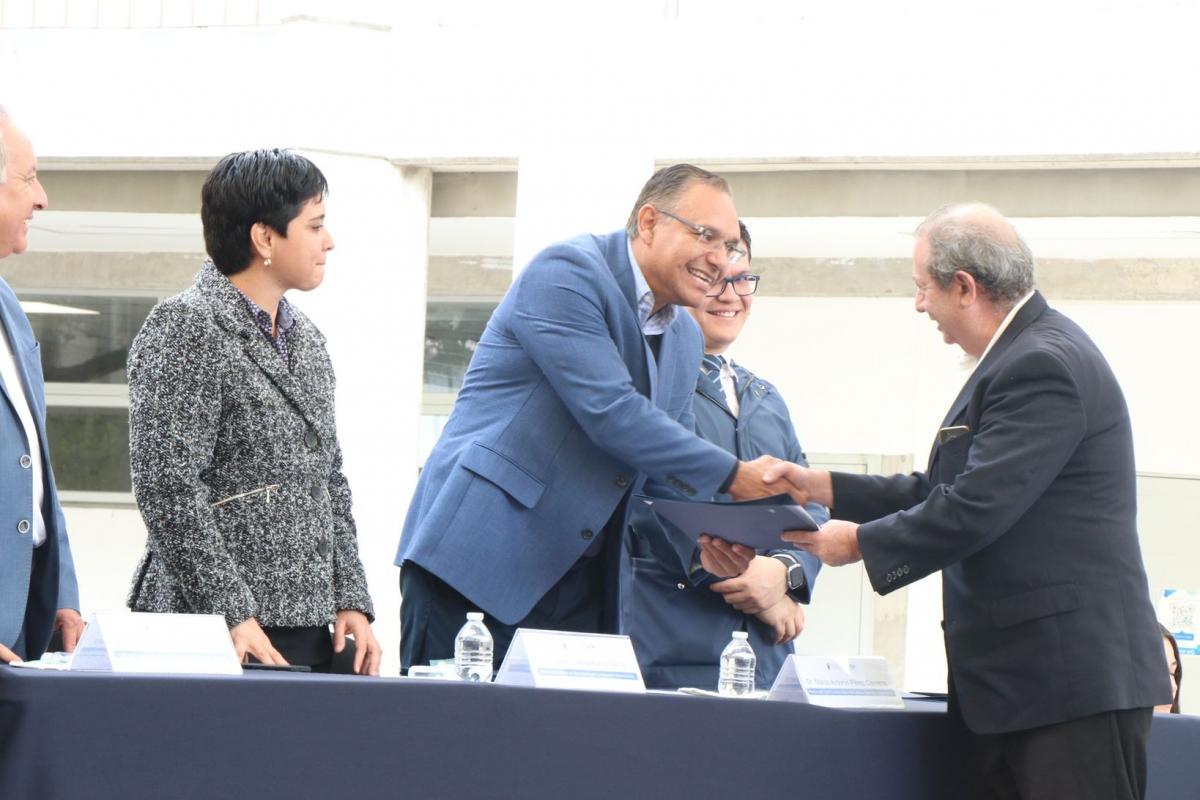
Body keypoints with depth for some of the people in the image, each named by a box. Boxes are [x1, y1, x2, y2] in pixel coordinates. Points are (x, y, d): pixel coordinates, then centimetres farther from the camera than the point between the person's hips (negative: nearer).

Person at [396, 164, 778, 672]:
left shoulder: (685, 339, 17)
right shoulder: (567, 273, -9)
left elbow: (675, 474, 20)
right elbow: (610, 413, -20)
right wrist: (733, 476, -15)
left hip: (578, 584, 8)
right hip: (477, 561, -7)